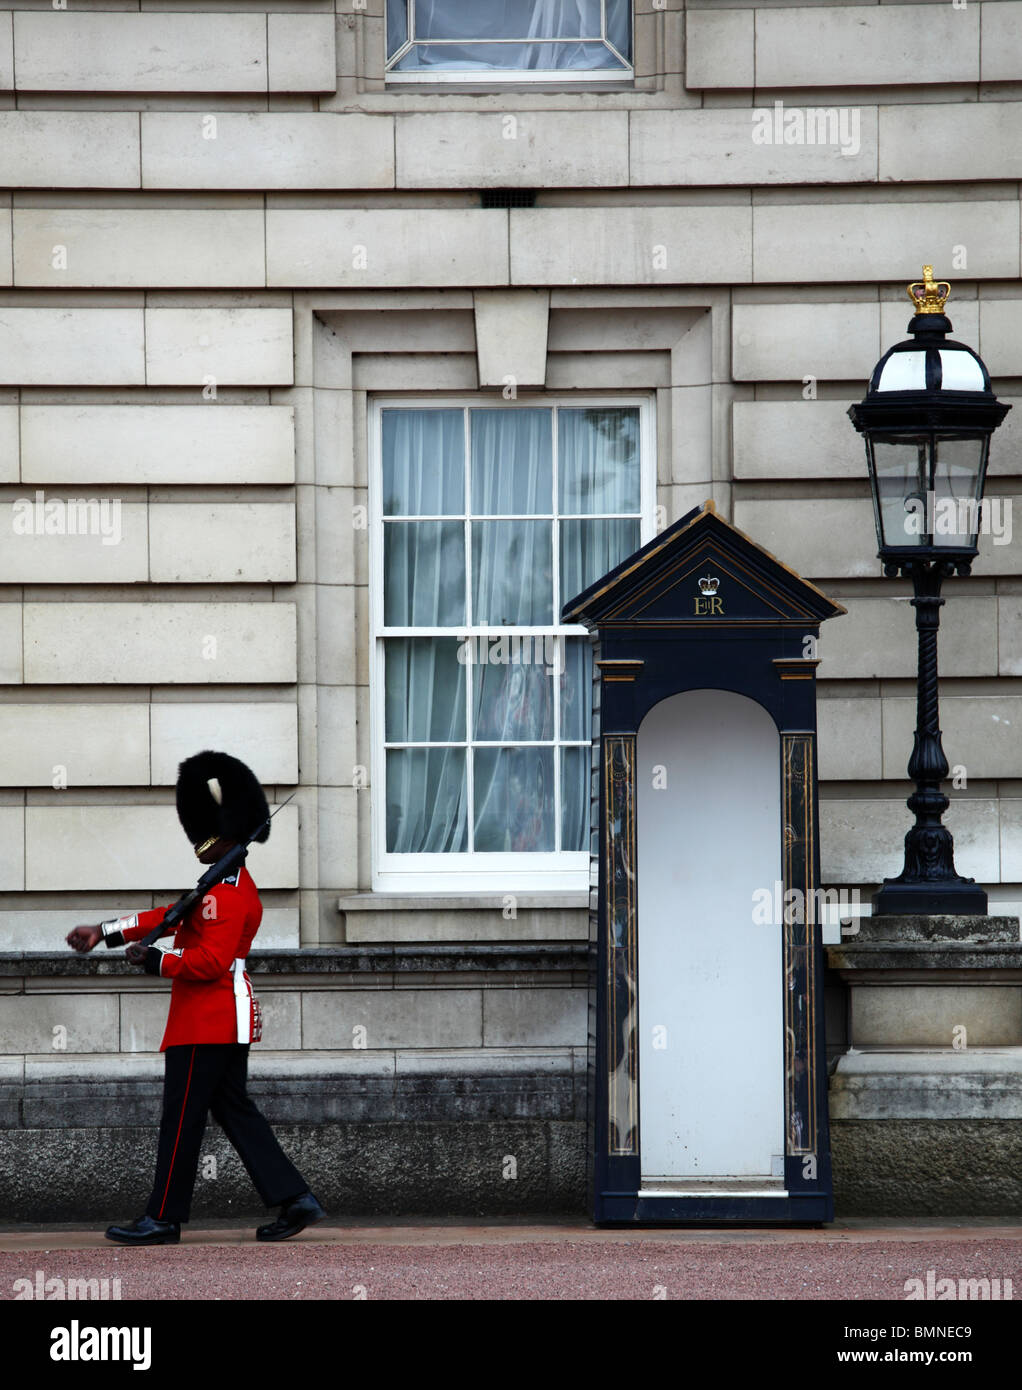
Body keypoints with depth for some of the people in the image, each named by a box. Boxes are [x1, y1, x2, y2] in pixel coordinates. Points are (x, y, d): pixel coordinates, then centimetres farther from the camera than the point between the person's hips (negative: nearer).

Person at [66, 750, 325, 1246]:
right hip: (229, 1020, 10)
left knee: (181, 1120, -3)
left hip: (206, 1024, -10)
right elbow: (173, 916, 21)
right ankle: (295, 1200, 7)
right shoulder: (234, 885, 16)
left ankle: (162, 1220, 4)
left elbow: (210, 962, -25)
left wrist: (154, 960, -13)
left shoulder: (226, 894, -18)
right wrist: (104, 932, 19)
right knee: (234, 1110, 12)